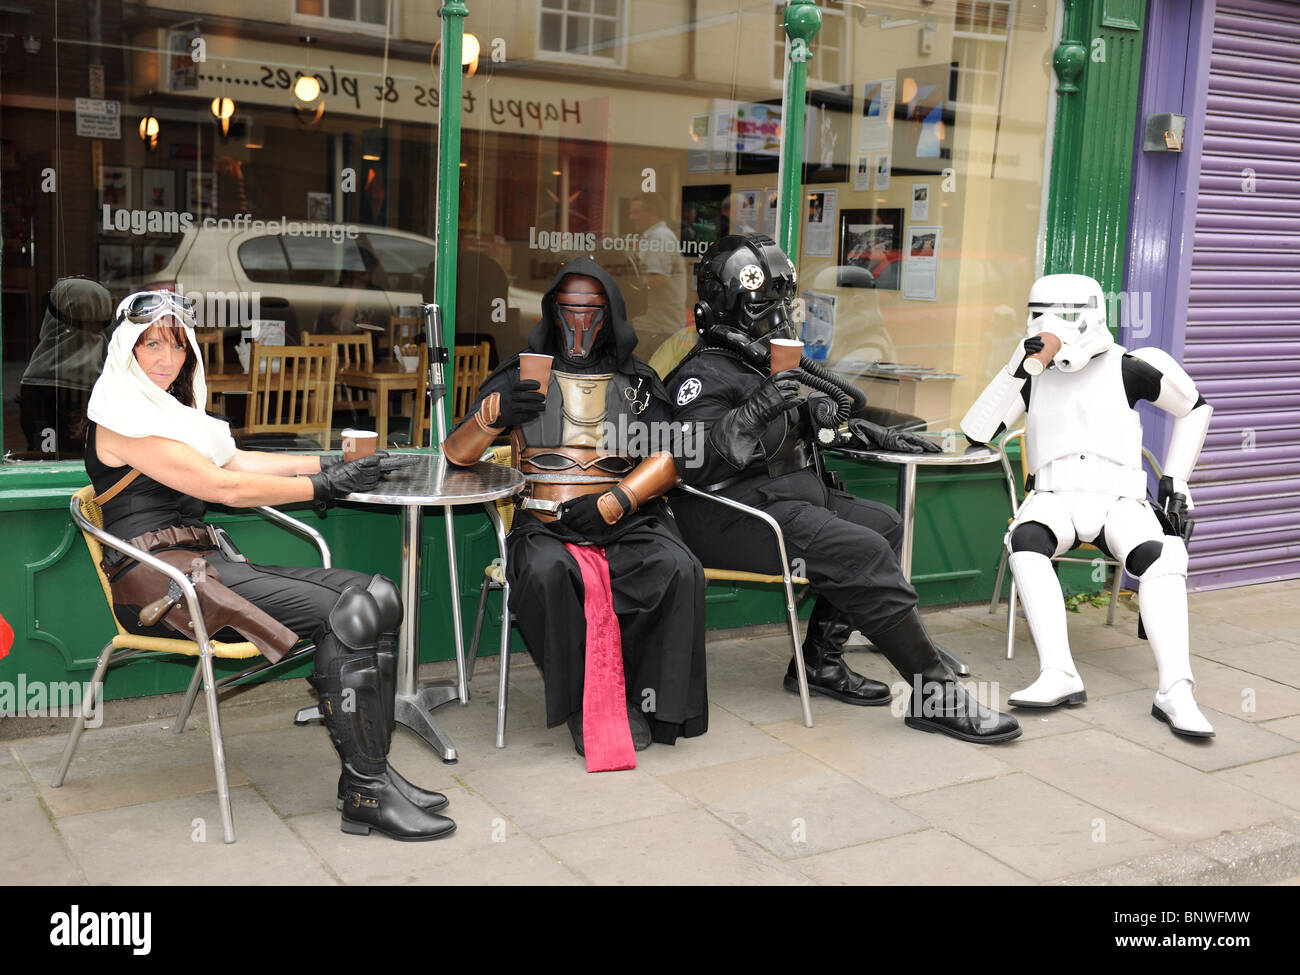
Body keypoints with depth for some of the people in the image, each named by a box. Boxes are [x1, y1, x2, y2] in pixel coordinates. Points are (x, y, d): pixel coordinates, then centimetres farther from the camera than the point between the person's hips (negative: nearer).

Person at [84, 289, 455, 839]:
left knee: (377, 597, -9)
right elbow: (222, 486, -13)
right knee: (344, 616, -25)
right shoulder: (120, 421, -8)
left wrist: (335, 463, 10)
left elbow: (236, 460, 19)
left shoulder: (170, 409, 22)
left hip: (208, 563, 9)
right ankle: (365, 795, -19)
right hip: (159, 579, -9)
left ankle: (369, 772, -11)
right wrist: (323, 485, -7)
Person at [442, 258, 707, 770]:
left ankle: (640, 700, -10)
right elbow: (456, 454, 11)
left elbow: (668, 458, 5)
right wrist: (494, 413, -11)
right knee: (547, 573, -35)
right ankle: (583, 703, -15)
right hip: (545, 523, -1)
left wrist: (609, 504, -12)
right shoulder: (522, 376, 16)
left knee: (678, 570, -29)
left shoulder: (637, 382, 18)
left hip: (627, 518, 1)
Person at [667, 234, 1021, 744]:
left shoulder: (776, 362, 19)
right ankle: (936, 693, -18)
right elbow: (695, 460, -25)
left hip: (788, 498, 11)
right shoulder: (706, 373, -10)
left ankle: (820, 661, 1)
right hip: (735, 514, -11)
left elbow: (815, 421, 36)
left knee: (883, 524, 6)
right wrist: (755, 411, -34)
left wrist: (875, 435, 29)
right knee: (863, 553, -22)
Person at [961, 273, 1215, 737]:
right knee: (1025, 542, -35)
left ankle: (1175, 691, -36)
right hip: (1052, 497, 0)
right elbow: (975, 435, -2)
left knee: (1160, 558, -32)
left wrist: (1175, 481, 14)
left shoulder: (1128, 368, 6)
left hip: (1118, 499, 0)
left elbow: (1195, 407, 21)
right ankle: (1059, 676, -41)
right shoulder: (1032, 373, 10)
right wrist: (1018, 371, -10)